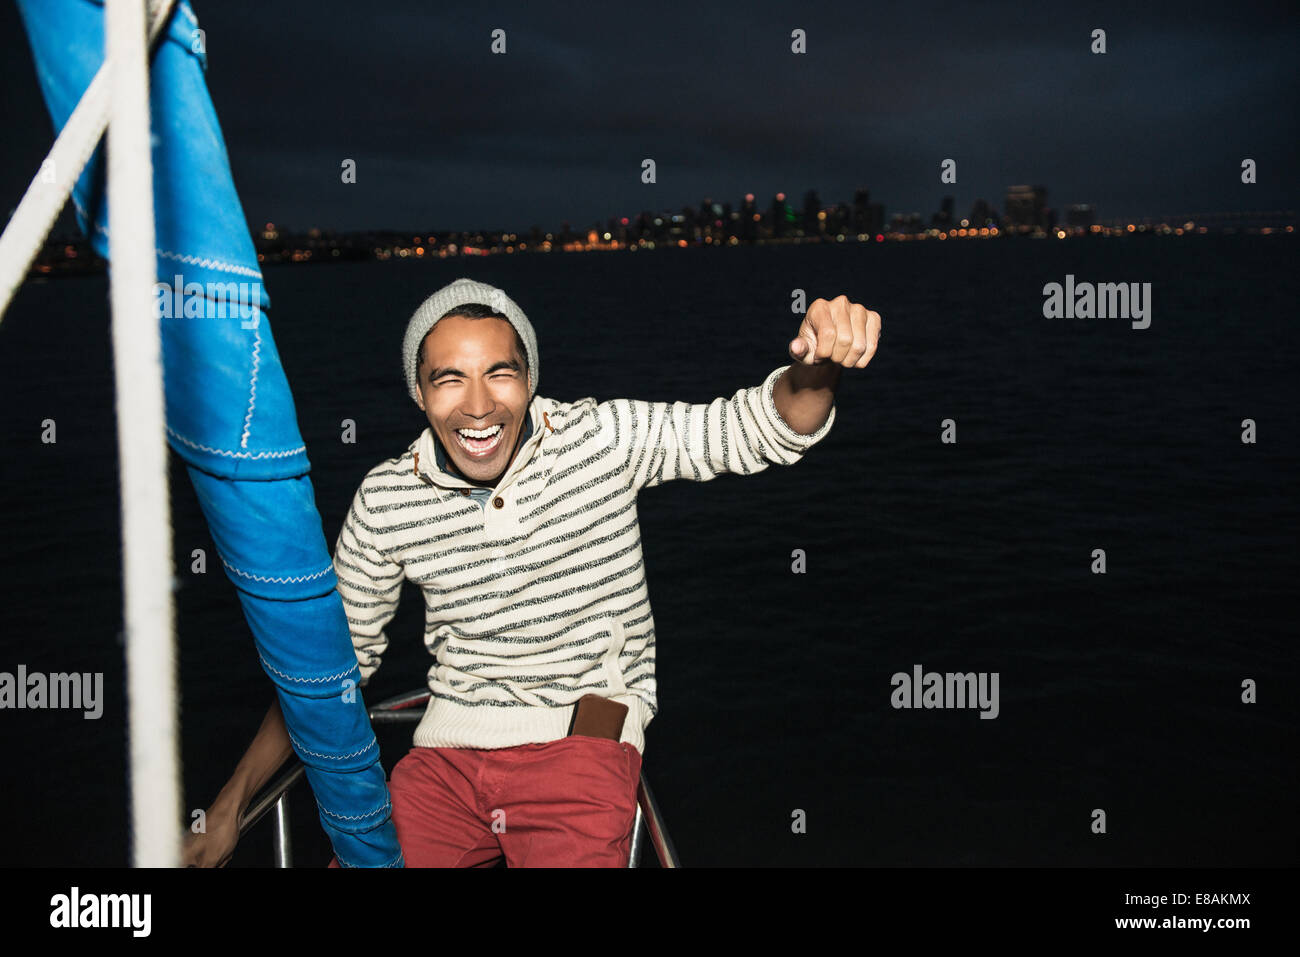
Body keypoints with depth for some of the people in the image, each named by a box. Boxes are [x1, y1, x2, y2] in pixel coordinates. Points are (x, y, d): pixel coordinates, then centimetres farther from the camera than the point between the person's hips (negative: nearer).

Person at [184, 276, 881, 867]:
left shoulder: (601, 440, -8)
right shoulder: (384, 500, -2)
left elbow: (761, 429, -12)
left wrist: (817, 369, -37)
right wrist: (230, 807, 5)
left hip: (581, 737, -2)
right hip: (446, 749, 3)